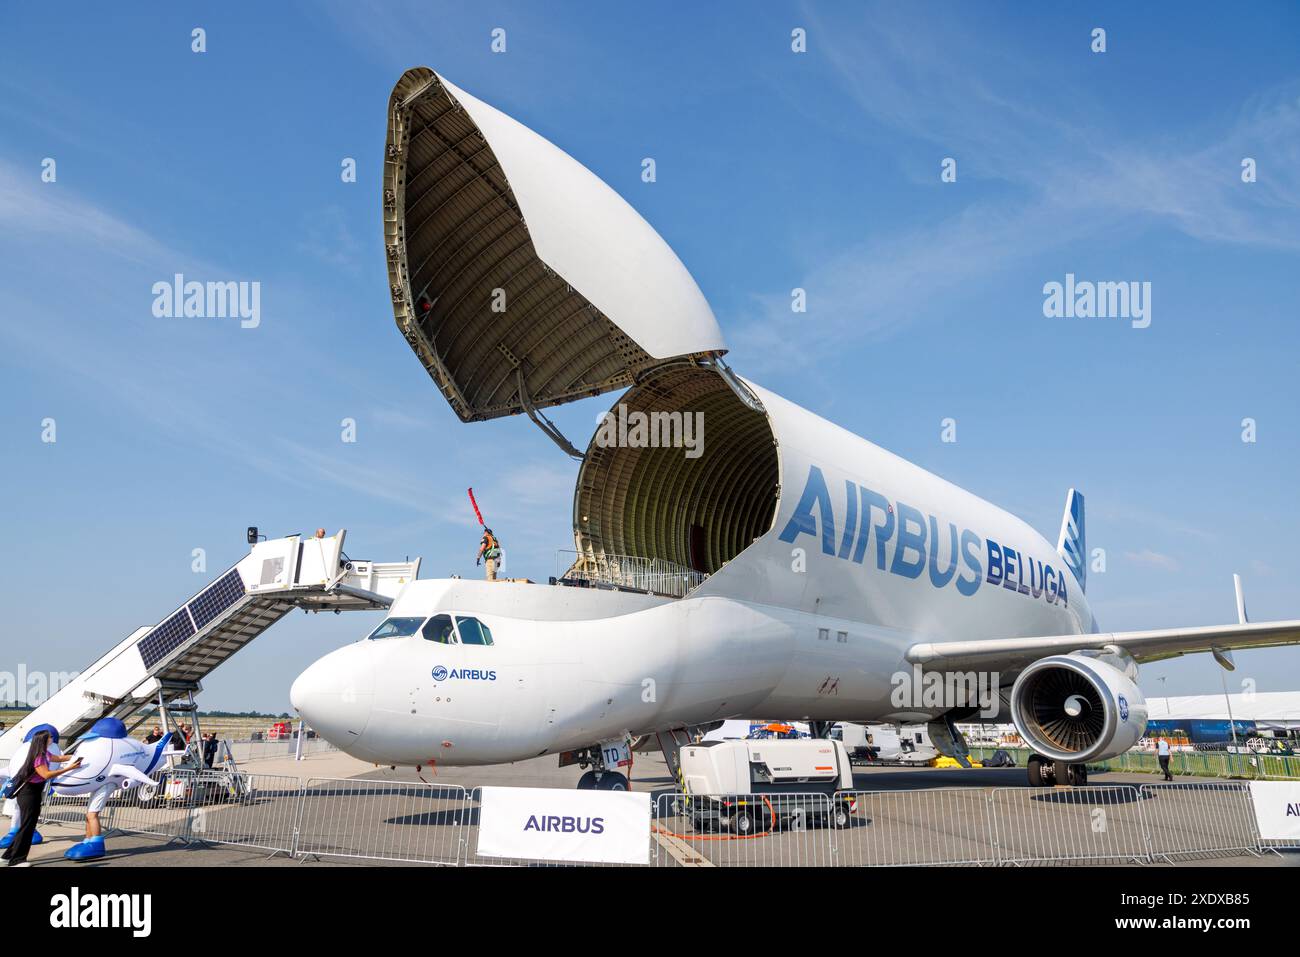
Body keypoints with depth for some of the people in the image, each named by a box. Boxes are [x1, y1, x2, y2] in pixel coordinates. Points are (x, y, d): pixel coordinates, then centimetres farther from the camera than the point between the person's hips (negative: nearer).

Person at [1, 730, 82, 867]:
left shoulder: (45, 754, 7)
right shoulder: (38, 757, -21)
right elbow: (46, 774, -30)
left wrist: (75, 757, 19)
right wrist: (68, 768, -31)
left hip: (34, 793, 10)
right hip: (28, 793, -10)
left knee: (29, 826, 14)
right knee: (27, 826, -7)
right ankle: (15, 860, -2)